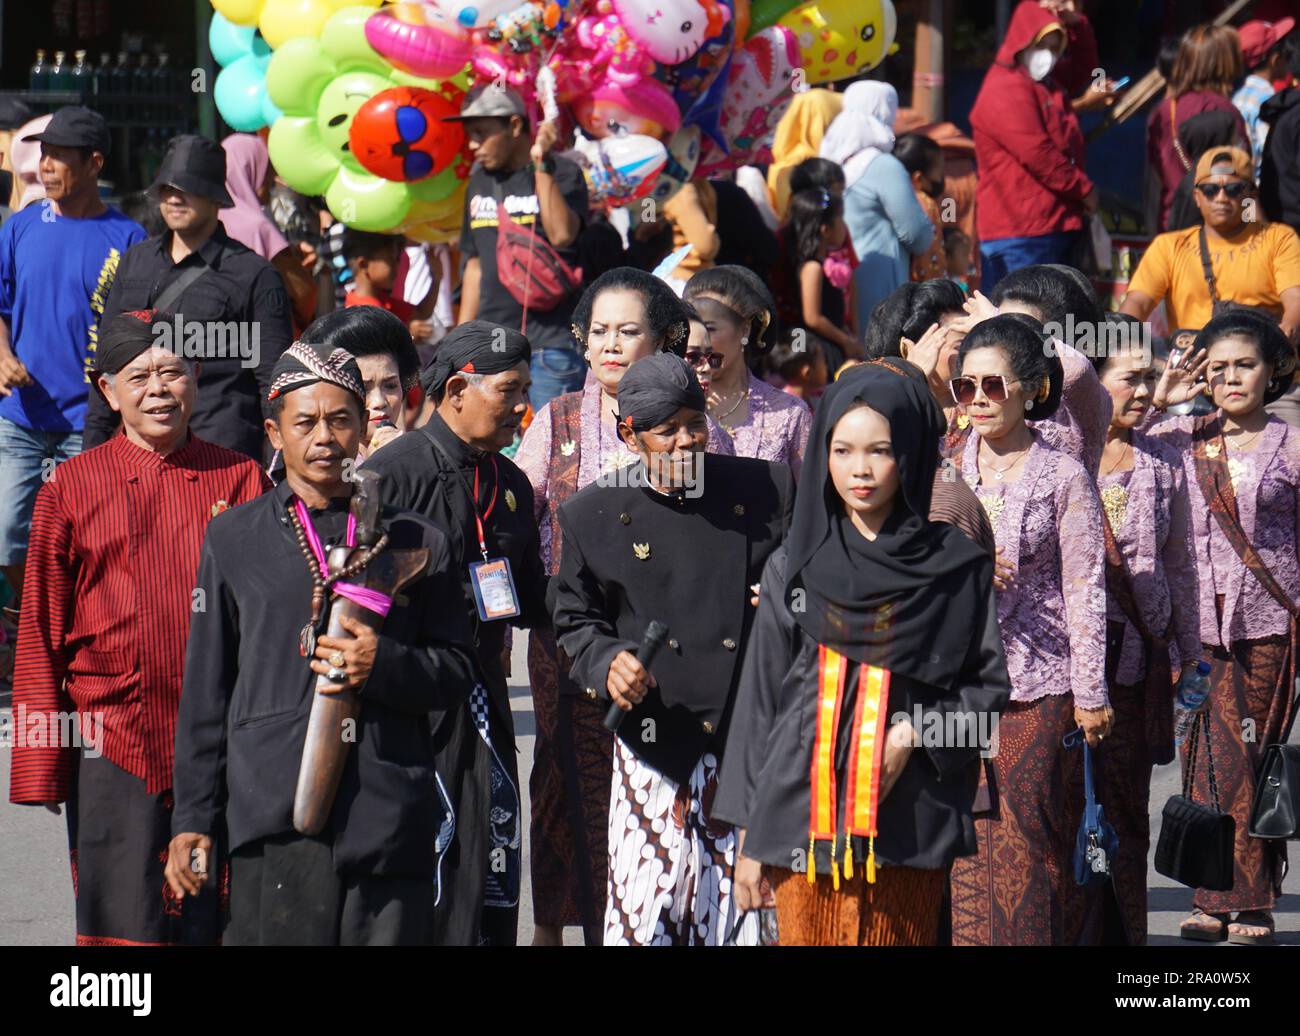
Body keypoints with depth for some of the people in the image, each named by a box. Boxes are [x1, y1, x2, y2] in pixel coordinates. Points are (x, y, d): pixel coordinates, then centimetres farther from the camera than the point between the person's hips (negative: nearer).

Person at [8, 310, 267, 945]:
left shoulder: (241, 481, 7)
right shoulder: (73, 487, 4)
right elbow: (41, 633, 5)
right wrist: (40, 768, 2)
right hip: (112, 745, -1)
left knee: (212, 923, 4)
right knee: (123, 928, -4)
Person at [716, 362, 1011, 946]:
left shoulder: (957, 568, 3)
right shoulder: (794, 569, 8)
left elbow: (992, 683, 7)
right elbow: (759, 698, 10)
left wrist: (917, 733, -11)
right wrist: (747, 836, 7)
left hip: (908, 826, -1)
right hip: (803, 818, 1)